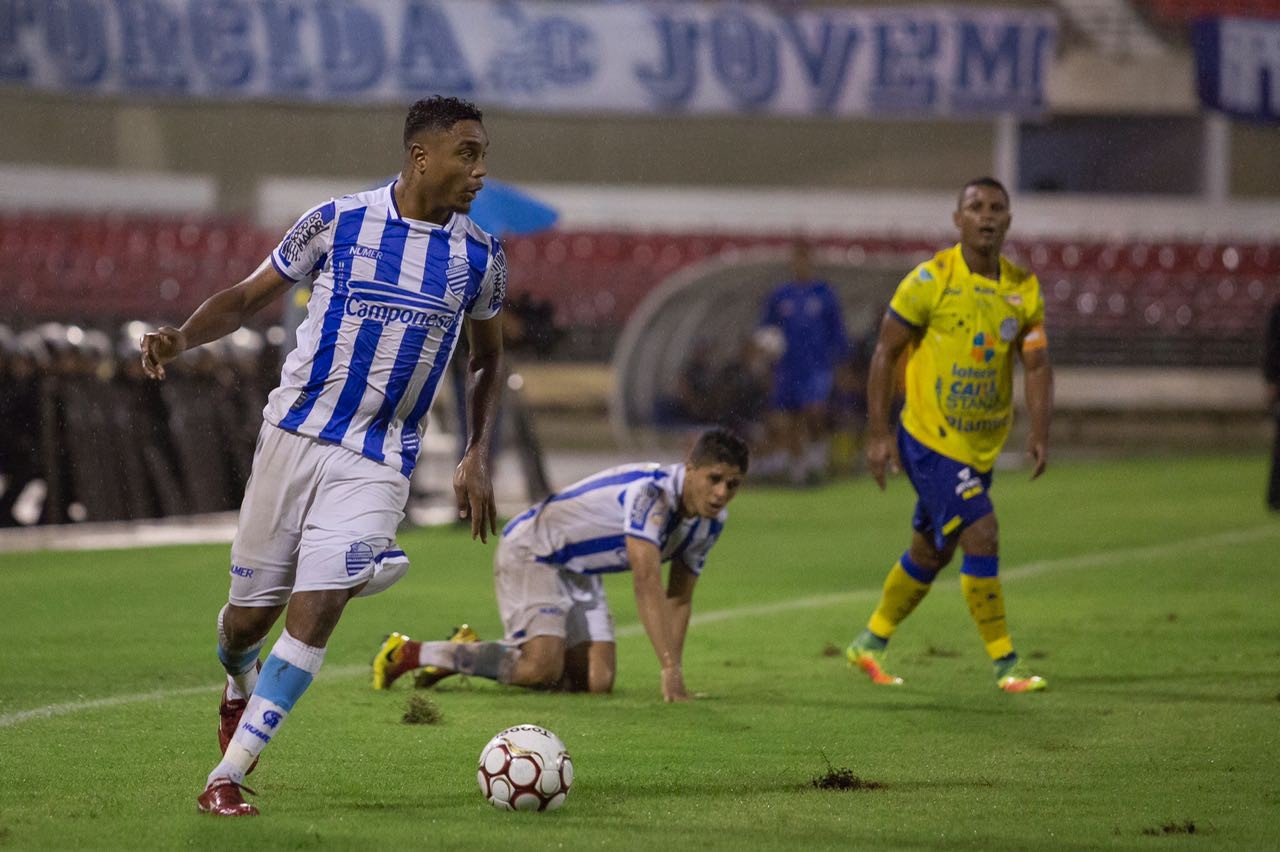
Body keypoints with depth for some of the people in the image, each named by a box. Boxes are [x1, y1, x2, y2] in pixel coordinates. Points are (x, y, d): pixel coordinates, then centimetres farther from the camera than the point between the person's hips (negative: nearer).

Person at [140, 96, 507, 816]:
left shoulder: (480, 256, 1)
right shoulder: (339, 221, -4)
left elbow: (488, 358, 18)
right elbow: (249, 297, 5)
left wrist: (478, 457, 10)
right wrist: (183, 337, -14)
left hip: (380, 461, 0)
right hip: (295, 433, 0)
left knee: (316, 610, -17)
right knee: (251, 613, 7)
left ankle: (227, 776, -12)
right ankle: (239, 688, 45)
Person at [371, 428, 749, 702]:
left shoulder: (711, 522, -3)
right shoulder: (651, 495, -32)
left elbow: (678, 596, 7)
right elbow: (647, 582, -40)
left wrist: (672, 674, -3)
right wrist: (670, 669, -44)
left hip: (581, 574, 9)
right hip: (531, 550, -9)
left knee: (596, 682, -4)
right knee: (542, 668, -26)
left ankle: (467, 653, 15)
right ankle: (406, 653, -9)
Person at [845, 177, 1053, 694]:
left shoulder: (1024, 289, 2)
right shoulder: (932, 279, -12)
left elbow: (1037, 366, 5)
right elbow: (886, 351, -7)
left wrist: (1039, 433, -10)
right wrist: (878, 433, -10)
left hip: (982, 446, 6)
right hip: (929, 438, -6)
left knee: (931, 551, 15)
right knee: (981, 537, -16)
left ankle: (870, 644, 33)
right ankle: (1005, 664, -8)